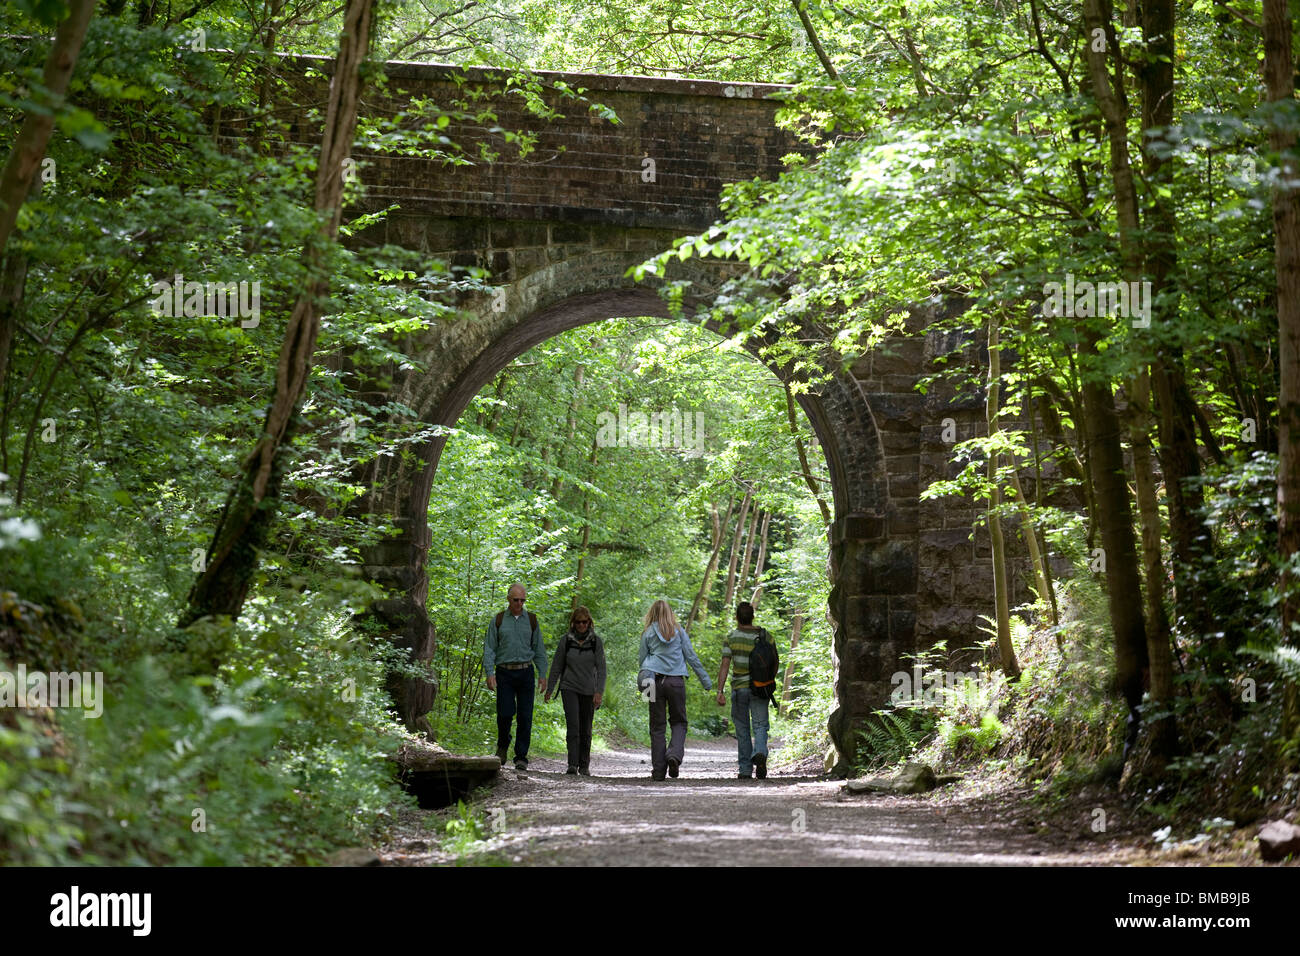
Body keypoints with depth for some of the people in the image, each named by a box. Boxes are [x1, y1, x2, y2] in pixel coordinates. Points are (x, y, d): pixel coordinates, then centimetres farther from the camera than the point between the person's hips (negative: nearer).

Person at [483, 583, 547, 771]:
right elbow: (489, 649, 3)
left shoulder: (531, 620, 9)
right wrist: (489, 673, -8)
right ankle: (502, 746, 17)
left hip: (525, 672, 1)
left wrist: (543, 674, 6)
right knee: (505, 713, -10)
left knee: (525, 716, -3)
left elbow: (539, 649, 12)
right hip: (504, 673, -1)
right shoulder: (498, 621, 4)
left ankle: (521, 757, 3)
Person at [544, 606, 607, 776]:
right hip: (569, 688, 0)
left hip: (588, 691, 0)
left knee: (585, 729, 7)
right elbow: (557, 666, 9)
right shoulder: (566, 640, 1)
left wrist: (599, 692, -12)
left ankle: (584, 766, 18)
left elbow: (601, 668, -3)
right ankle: (572, 765, -17)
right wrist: (550, 689, 10)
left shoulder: (596, 641, -1)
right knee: (573, 726, -14)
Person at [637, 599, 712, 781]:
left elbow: (642, 661, 8)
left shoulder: (648, 633, 4)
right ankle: (675, 754, -14)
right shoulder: (679, 632, 5)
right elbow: (691, 657, 5)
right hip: (676, 681, 0)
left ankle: (658, 769, 2)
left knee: (657, 726, 5)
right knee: (679, 722, 12)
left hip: (656, 681, 0)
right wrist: (706, 681, 9)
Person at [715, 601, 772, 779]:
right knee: (760, 726, 0)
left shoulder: (730, 638, -5)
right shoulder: (765, 636, 1)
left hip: (739, 688, 0)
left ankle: (745, 770, 13)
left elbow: (724, 666, -11)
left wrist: (719, 692, -12)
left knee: (742, 729, 10)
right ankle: (760, 754, -30)